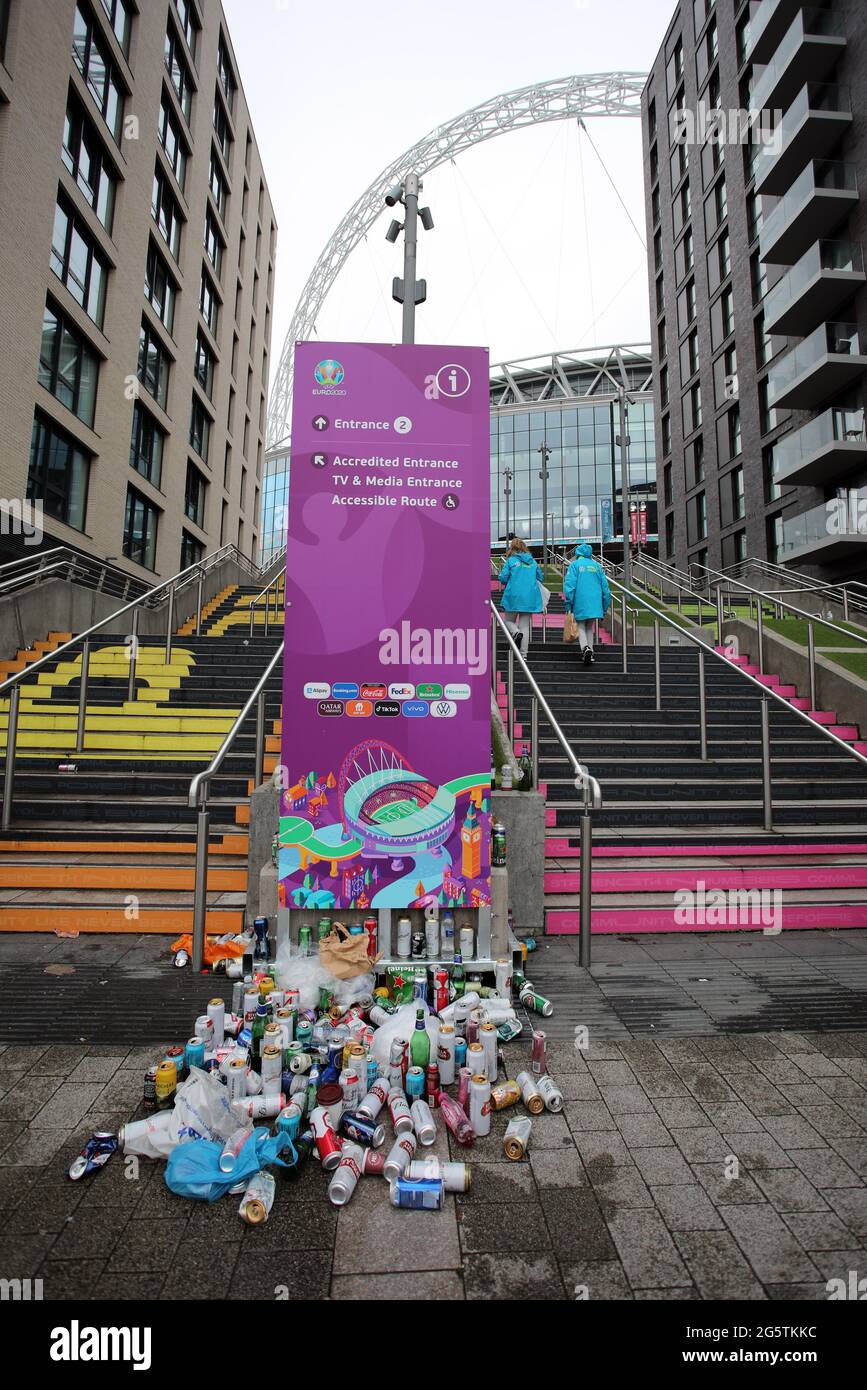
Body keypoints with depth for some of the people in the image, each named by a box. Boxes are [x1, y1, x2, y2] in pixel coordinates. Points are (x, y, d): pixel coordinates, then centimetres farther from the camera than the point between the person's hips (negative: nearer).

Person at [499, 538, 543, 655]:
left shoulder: (511, 560, -3)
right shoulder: (532, 561, 8)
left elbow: (503, 578, -7)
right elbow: (540, 578, 12)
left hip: (513, 596, -3)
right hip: (529, 598, 3)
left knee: (509, 621, 15)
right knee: (525, 625, 8)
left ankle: (516, 632, -17)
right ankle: (523, 654, 5)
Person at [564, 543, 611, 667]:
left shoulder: (575, 565, 1)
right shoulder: (597, 566, 11)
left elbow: (569, 584, -9)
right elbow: (605, 586, 11)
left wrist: (569, 604, -4)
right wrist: (605, 607, 16)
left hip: (580, 603, -3)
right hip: (595, 603, 3)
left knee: (581, 627, 6)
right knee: (589, 627, 17)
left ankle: (585, 648, -20)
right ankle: (590, 654, 13)